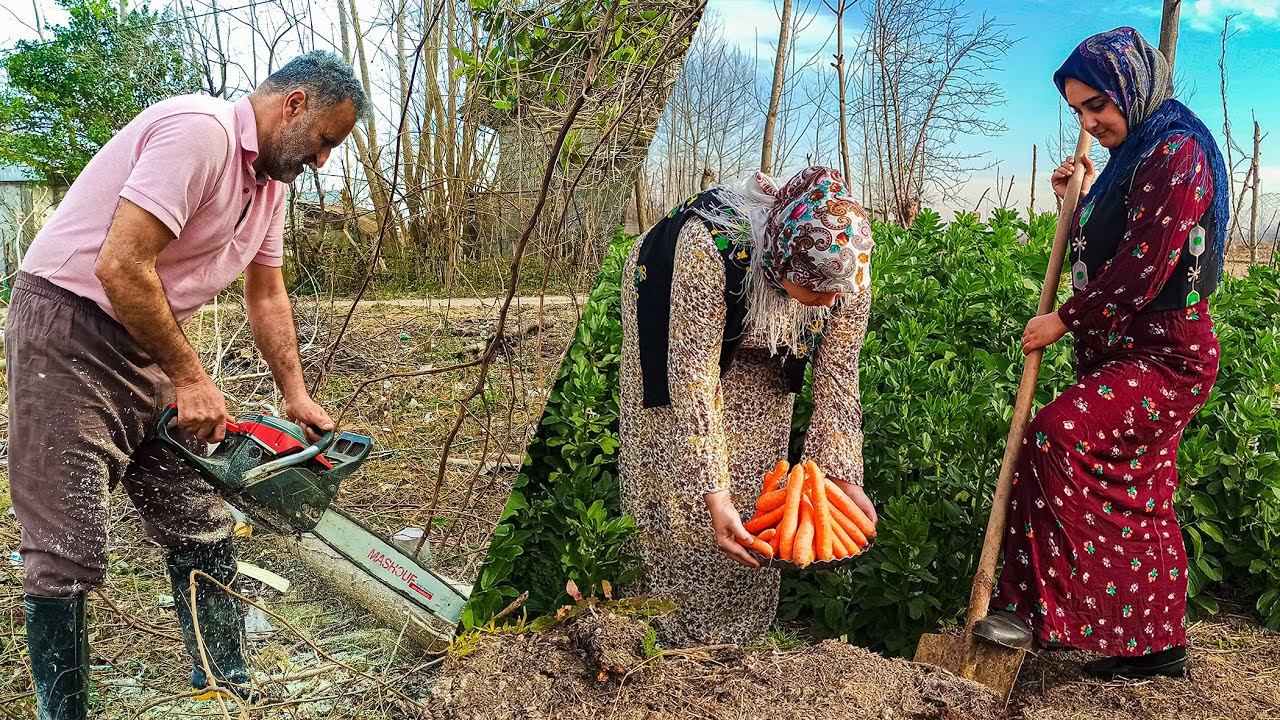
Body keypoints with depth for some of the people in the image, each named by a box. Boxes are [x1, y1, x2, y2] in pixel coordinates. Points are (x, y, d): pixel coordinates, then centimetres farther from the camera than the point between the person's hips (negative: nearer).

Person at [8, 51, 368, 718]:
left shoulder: (269, 179, 10)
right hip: (68, 333, -9)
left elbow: (267, 296, 18)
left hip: (146, 350, 9)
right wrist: (191, 379, -19)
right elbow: (121, 267, -28)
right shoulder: (200, 130, -21)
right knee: (69, 554, -6)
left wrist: (296, 397, 12)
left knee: (202, 530, 10)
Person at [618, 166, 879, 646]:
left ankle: (740, 636, 24)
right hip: (674, 331, -3)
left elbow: (836, 377, -18)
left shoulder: (850, 271, -32)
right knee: (676, 486, -3)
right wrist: (713, 494, -42)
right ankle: (677, 637, 18)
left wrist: (844, 477, -21)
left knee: (752, 480, 5)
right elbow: (692, 372, -41)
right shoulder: (710, 247, -46)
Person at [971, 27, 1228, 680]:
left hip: (1164, 357, -10)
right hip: (1127, 355, 10)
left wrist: (1064, 321, -13)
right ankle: (1157, 645, 22)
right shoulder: (1135, 155, 17)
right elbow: (1102, 258, 21)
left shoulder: (1177, 153, -14)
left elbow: (1142, 271, -21)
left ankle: (1039, 607, -19)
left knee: (1055, 436, -27)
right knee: (1139, 499, 11)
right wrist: (1076, 203, 9)